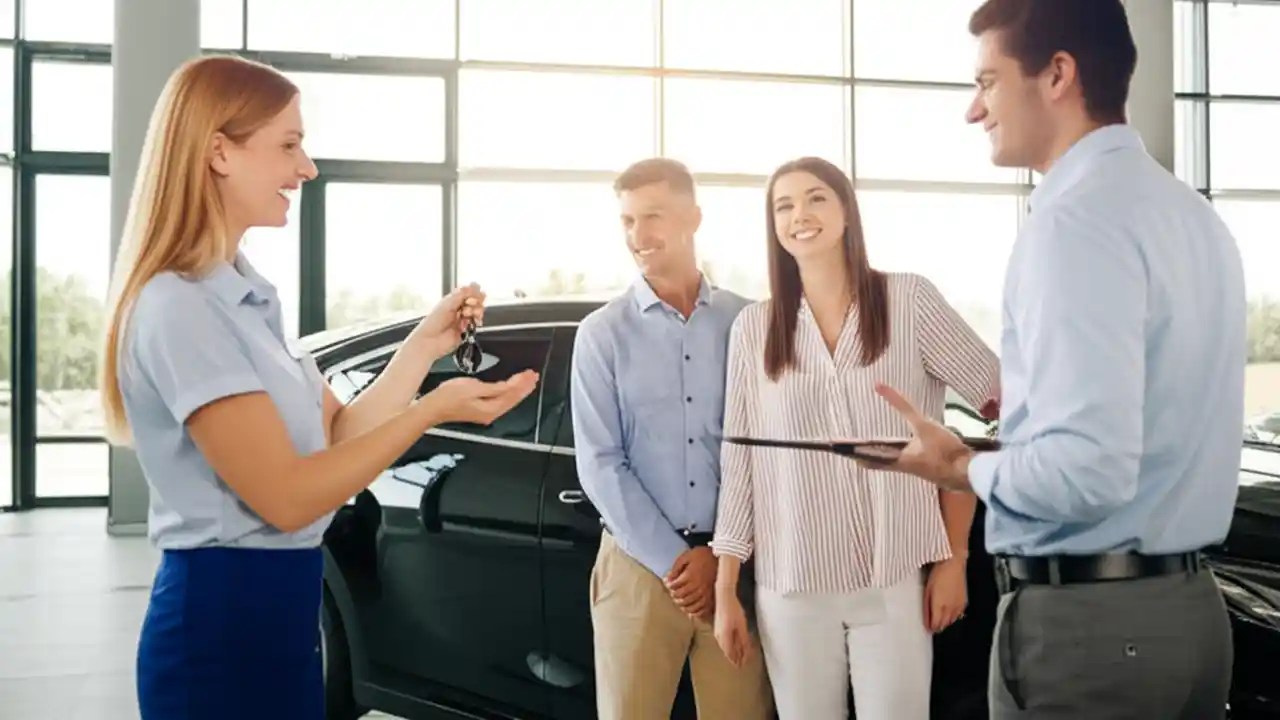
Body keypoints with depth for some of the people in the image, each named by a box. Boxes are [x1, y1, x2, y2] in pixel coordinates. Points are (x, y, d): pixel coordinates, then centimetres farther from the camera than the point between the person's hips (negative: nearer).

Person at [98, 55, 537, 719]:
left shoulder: (243, 296, 11)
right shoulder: (179, 308, -19)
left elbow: (337, 437, 9)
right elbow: (285, 497, -21)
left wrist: (424, 345, 0)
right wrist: (435, 408, -19)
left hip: (277, 612, 9)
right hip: (223, 621, -9)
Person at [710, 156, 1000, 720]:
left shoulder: (909, 300, -1)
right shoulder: (753, 327, 6)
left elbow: (1004, 397, -1)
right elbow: (739, 465, 7)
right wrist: (724, 589, 5)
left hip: (896, 579, -1)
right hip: (790, 589, 2)